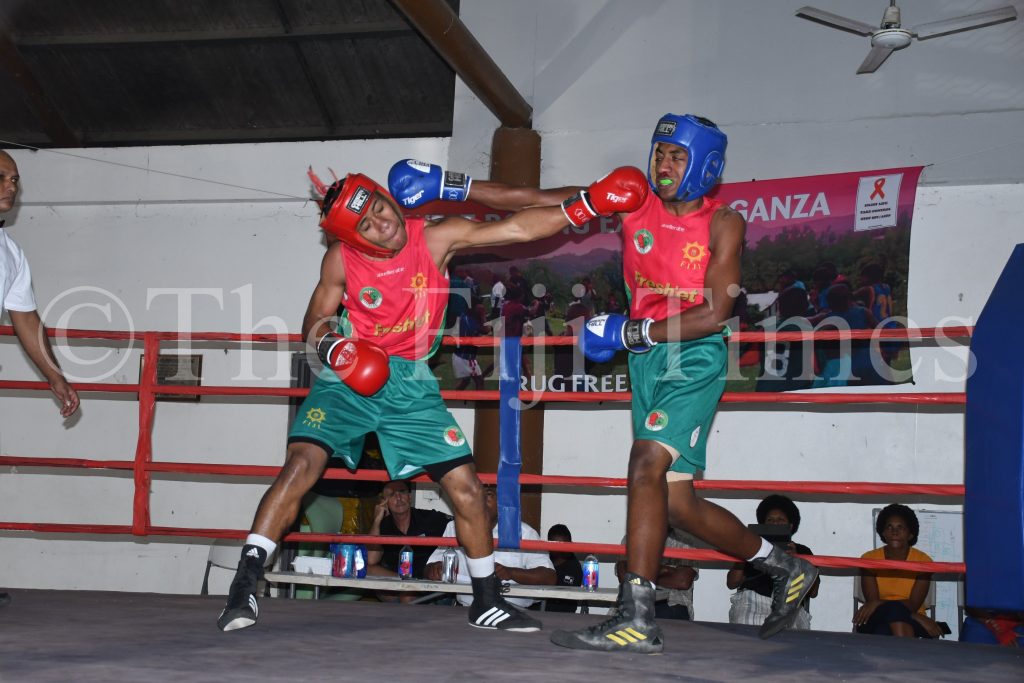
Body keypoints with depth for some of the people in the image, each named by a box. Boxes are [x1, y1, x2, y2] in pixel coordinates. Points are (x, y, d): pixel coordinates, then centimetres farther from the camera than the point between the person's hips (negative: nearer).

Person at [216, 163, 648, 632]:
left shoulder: (437, 239, -9)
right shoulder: (340, 260, -9)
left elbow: (518, 229, -13)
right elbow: (314, 323, 3)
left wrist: (585, 206, -22)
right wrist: (332, 346, -20)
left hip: (411, 383, 2)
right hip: (351, 378, -1)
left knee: (465, 486, -2)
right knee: (303, 465, -21)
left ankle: (487, 602, 15)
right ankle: (244, 585, -16)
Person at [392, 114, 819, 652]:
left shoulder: (723, 223, -5)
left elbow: (715, 314, -13)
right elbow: (534, 202, 0)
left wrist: (627, 332, -16)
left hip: (695, 356, -5)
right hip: (646, 356, 5)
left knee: (648, 461, -25)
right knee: (675, 501, 4)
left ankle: (636, 619, -24)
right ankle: (785, 567, 26)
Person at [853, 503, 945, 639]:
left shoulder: (923, 561, -1)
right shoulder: (869, 559, 1)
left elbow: (913, 605, -8)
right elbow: (872, 601, -9)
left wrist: (879, 603, -26)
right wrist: (917, 618, -19)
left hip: (913, 623, 0)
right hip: (878, 622, 0)